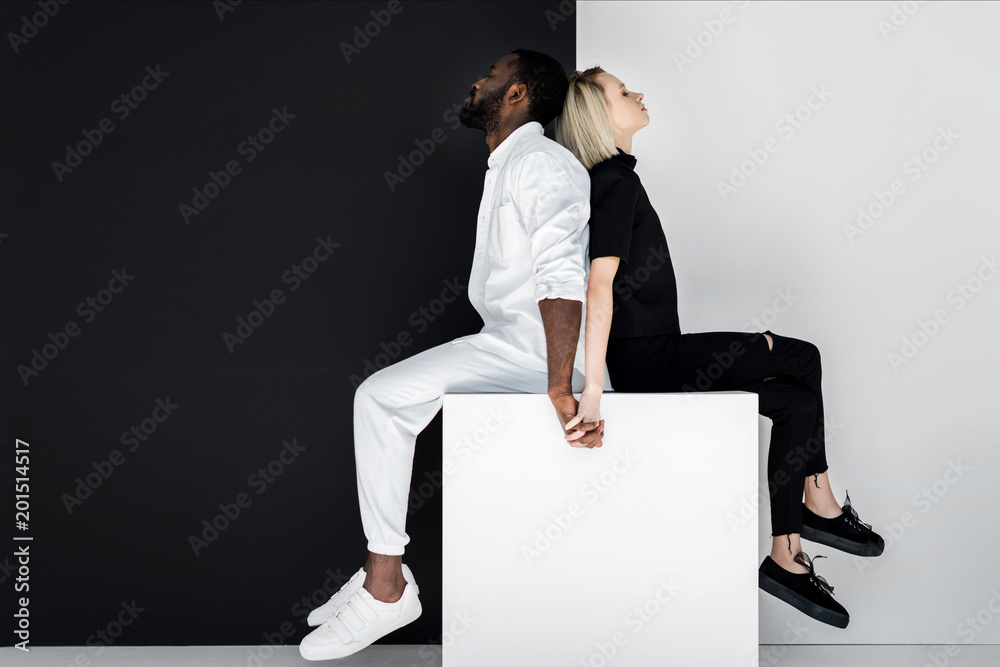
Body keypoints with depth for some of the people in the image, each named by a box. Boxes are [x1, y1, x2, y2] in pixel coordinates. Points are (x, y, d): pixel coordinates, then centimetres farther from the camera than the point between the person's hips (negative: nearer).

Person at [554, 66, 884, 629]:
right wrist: (593, 386, -30)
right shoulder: (618, 181, -14)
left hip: (653, 356, 10)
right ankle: (820, 503, 9)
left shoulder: (612, 178, 17)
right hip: (647, 361, -10)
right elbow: (600, 283, -25)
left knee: (795, 399, 4)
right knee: (804, 358, -5)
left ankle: (787, 558, 4)